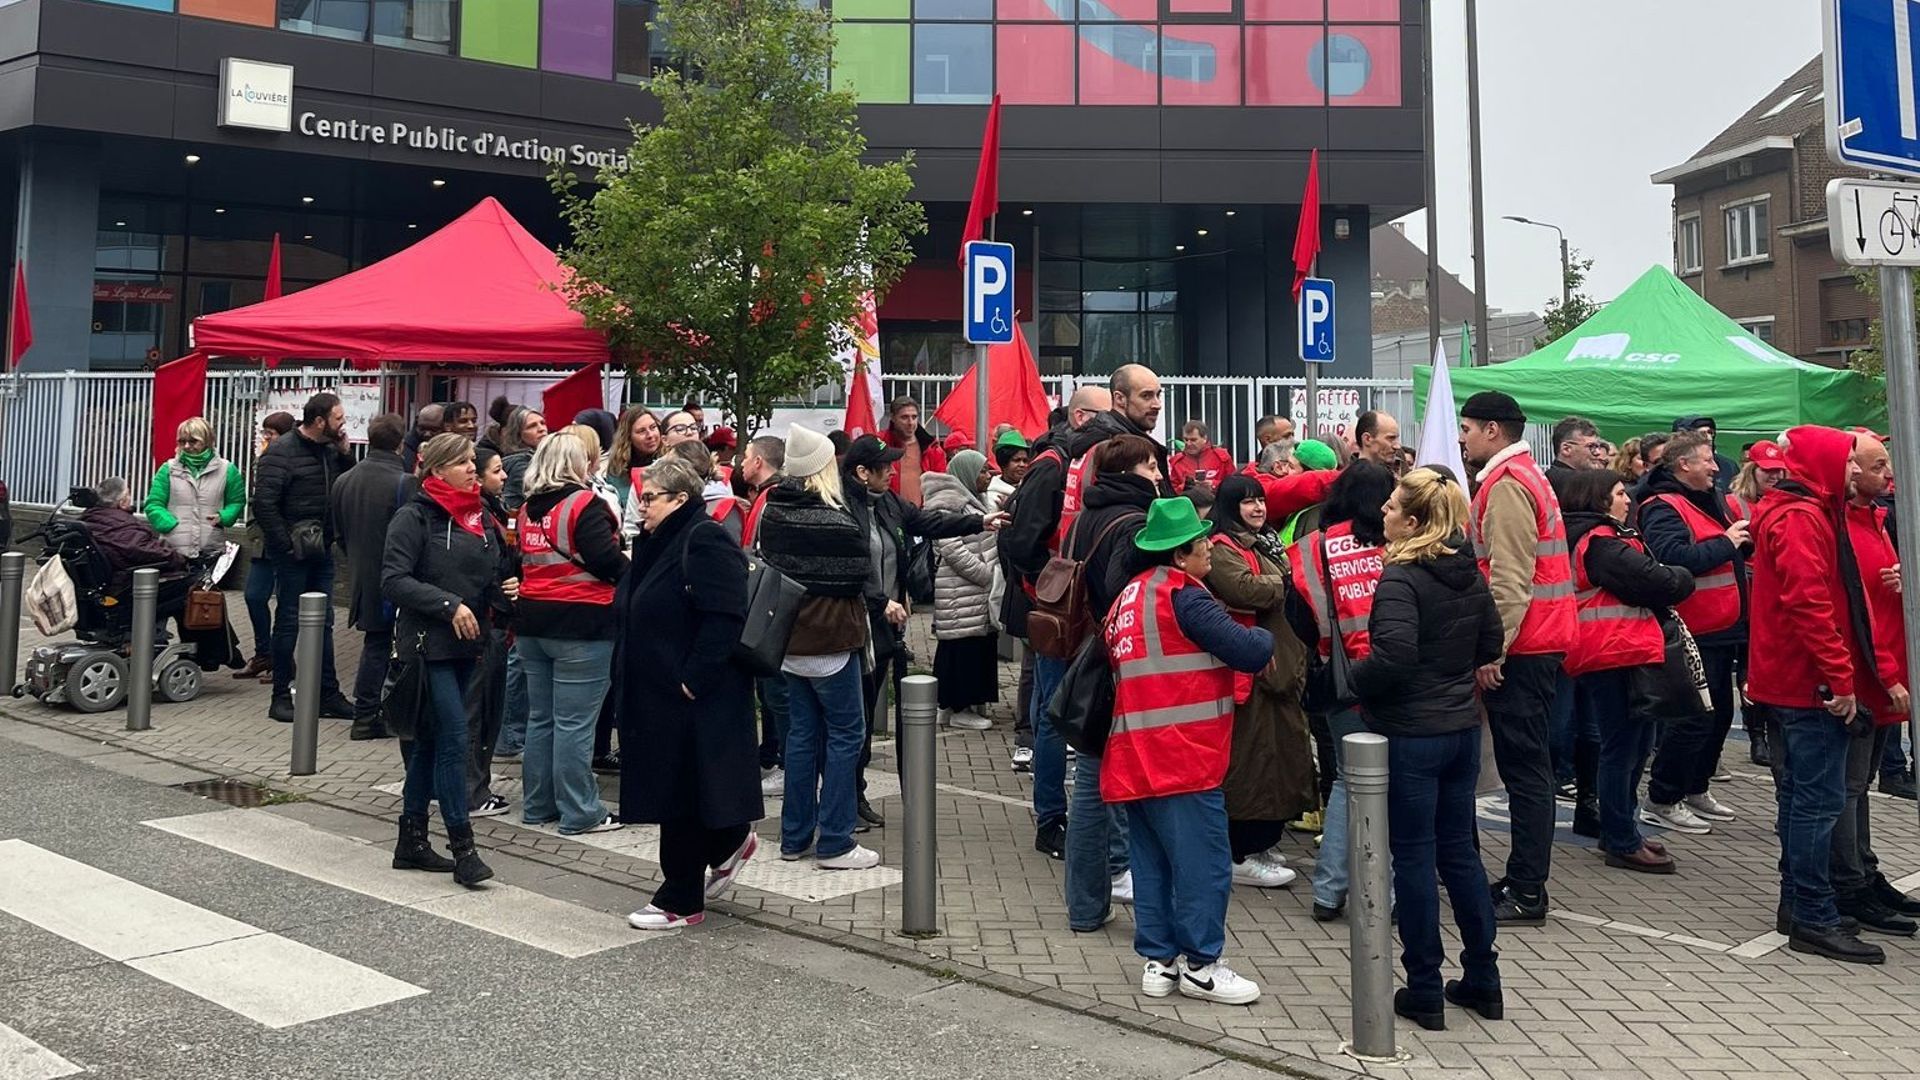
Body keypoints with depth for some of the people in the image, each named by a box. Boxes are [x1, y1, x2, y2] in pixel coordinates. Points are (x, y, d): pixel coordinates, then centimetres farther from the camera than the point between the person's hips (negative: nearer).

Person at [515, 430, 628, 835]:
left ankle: (537, 805, 24)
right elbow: (606, 560, -18)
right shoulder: (584, 503, -12)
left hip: (532, 622, 8)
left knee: (540, 718, 15)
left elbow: (522, 560, 17)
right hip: (580, 624, -8)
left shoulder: (528, 509, 10)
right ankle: (579, 813, 3)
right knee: (574, 723, -3)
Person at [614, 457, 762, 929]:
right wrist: (631, 686, 16)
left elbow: (725, 618, -23)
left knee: (682, 790, -2)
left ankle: (680, 901, 9)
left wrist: (693, 680, -23)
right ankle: (729, 842, 35)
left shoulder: (706, 542, -15)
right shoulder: (658, 544, 15)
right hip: (656, 695, 10)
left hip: (692, 699, -10)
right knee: (669, 786, 14)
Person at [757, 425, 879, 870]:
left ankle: (795, 836, 20)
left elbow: (766, 563, 10)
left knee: (803, 732, 14)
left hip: (788, 637, 7)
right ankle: (834, 843, 3)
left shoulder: (772, 513, 2)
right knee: (846, 732, 2)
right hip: (829, 638, -7)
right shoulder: (836, 520, -18)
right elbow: (858, 578, -10)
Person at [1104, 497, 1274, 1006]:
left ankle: (1159, 960, 20)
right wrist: (1264, 638, 6)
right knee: (1203, 863, 0)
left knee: (1152, 861, 13)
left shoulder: (1129, 596, 15)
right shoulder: (1182, 596, -13)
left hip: (1135, 754, 9)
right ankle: (1200, 965, 7)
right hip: (1182, 754, -9)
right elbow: (1249, 651, -18)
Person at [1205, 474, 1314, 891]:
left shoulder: (1266, 541, 20)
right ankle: (1242, 857, 2)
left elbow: (1288, 590, 23)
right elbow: (1247, 590, -25)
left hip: (1281, 658, 10)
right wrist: (1283, 584, -6)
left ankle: (1263, 842, 25)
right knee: (1251, 754, -6)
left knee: (1281, 745, 13)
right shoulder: (1221, 548, -10)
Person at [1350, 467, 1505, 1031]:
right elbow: (1492, 643, 14)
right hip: (1462, 727, 7)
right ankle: (1482, 980, 26)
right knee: (1459, 849, 17)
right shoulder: (1469, 573, 5)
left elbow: (1394, 656, -28)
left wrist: (1357, 680, -11)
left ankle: (1424, 993, 14)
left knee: (1414, 857, 4)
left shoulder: (1400, 577, -18)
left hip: (1410, 733, -7)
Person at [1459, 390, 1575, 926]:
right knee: (1527, 766, 14)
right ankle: (1523, 880, 22)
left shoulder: (1507, 485, -14)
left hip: (1519, 649, -10)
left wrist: (1492, 649, -20)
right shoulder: (1526, 476, 20)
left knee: (1524, 767, -6)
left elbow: (1509, 579, -21)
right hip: (1538, 643, 10)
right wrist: (1497, 644, 19)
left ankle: (1526, 893, 0)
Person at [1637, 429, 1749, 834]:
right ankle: (1661, 801, 2)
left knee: (1720, 713, 17)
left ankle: (1696, 789, 31)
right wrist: (1725, 543, -19)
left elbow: (1738, 549, 26)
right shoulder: (1663, 508, -14)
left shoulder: (1710, 501, 17)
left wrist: (1746, 535, 4)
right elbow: (1675, 558, -30)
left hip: (1721, 629, 10)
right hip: (1693, 633, -10)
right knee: (1695, 717, -8)